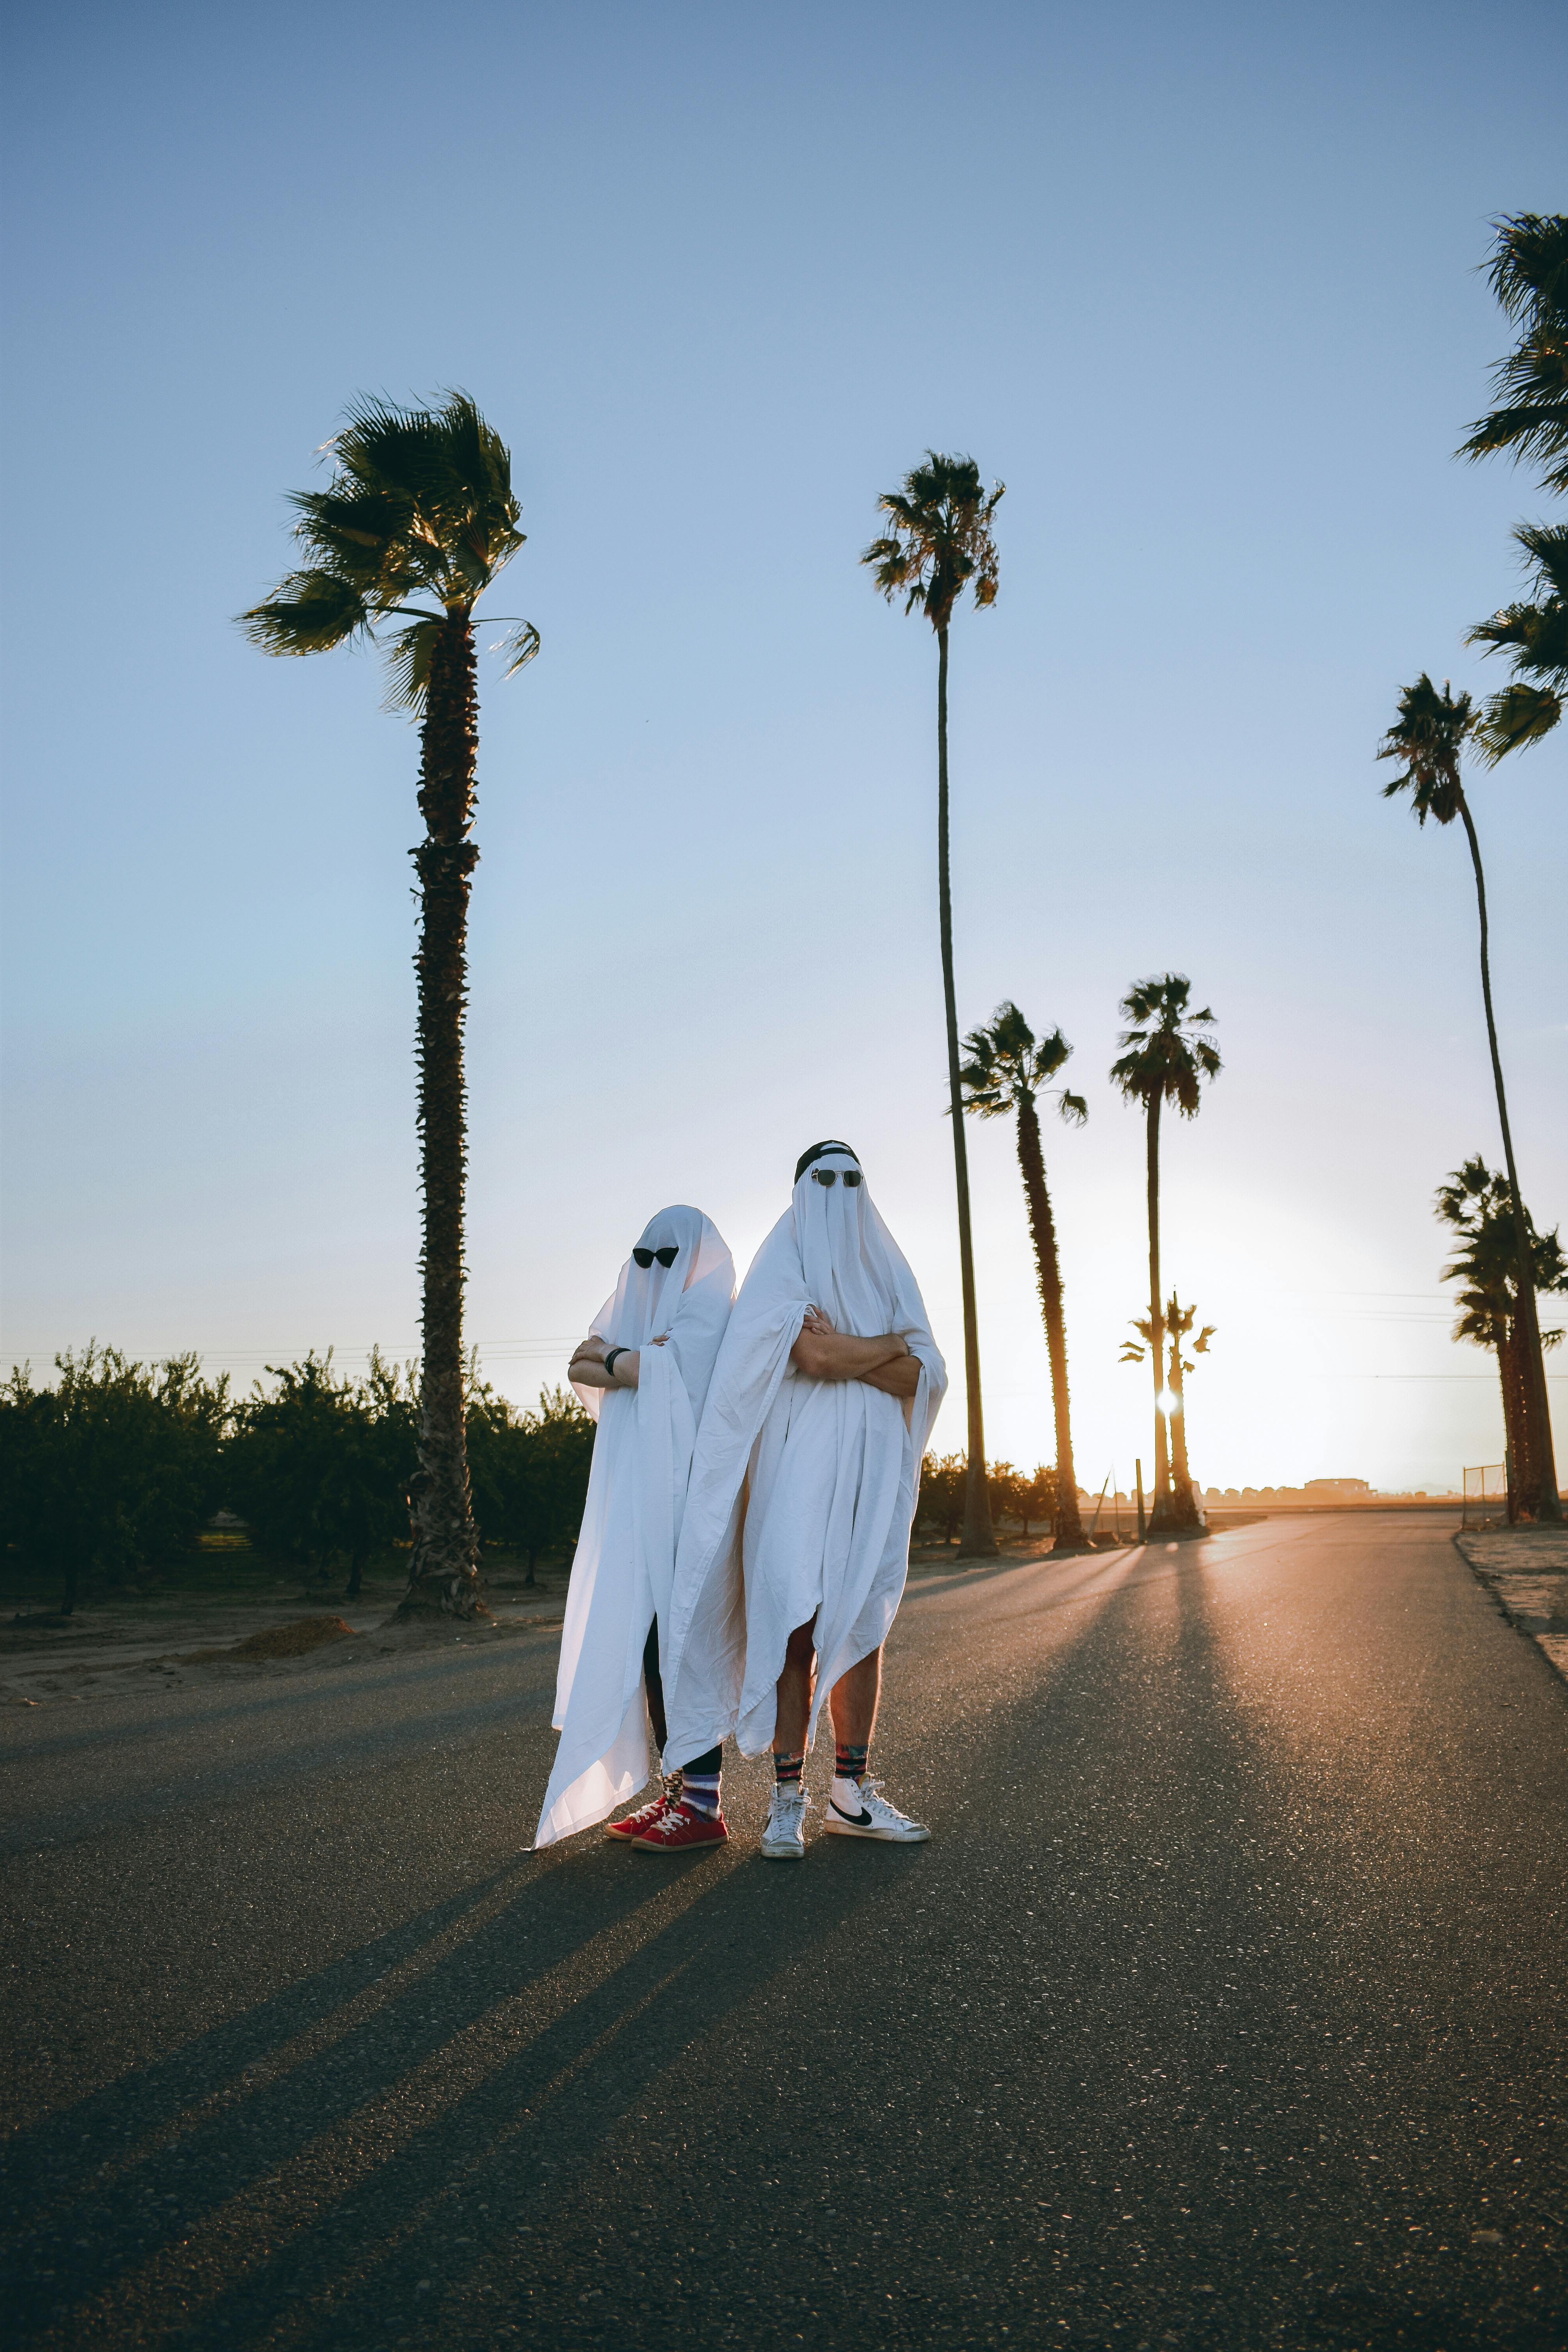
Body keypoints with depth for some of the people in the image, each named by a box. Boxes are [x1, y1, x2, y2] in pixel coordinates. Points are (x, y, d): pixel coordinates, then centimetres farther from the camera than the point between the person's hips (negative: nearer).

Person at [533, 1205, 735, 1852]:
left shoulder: (710, 1307, -2)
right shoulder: (645, 1310, 23)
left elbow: (659, 1368, -18)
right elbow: (580, 1369, 10)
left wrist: (611, 1357, 0)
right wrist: (629, 1360, -10)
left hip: (683, 1501, -8)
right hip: (637, 1505, 8)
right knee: (645, 1643, 7)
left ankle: (703, 1805, -6)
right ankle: (679, 1791, 14)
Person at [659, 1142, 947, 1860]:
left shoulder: (889, 1273, 16)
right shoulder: (781, 1265, 3)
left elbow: (923, 1377, 2)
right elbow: (813, 1356, -16)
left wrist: (843, 1350, -11)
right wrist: (887, 1346, -2)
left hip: (875, 1471, 5)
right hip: (801, 1467, -4)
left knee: (863, 1628, 5)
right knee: (796, 1629, -7)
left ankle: (851, 1793, 14)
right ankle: (788, 1800, 2)